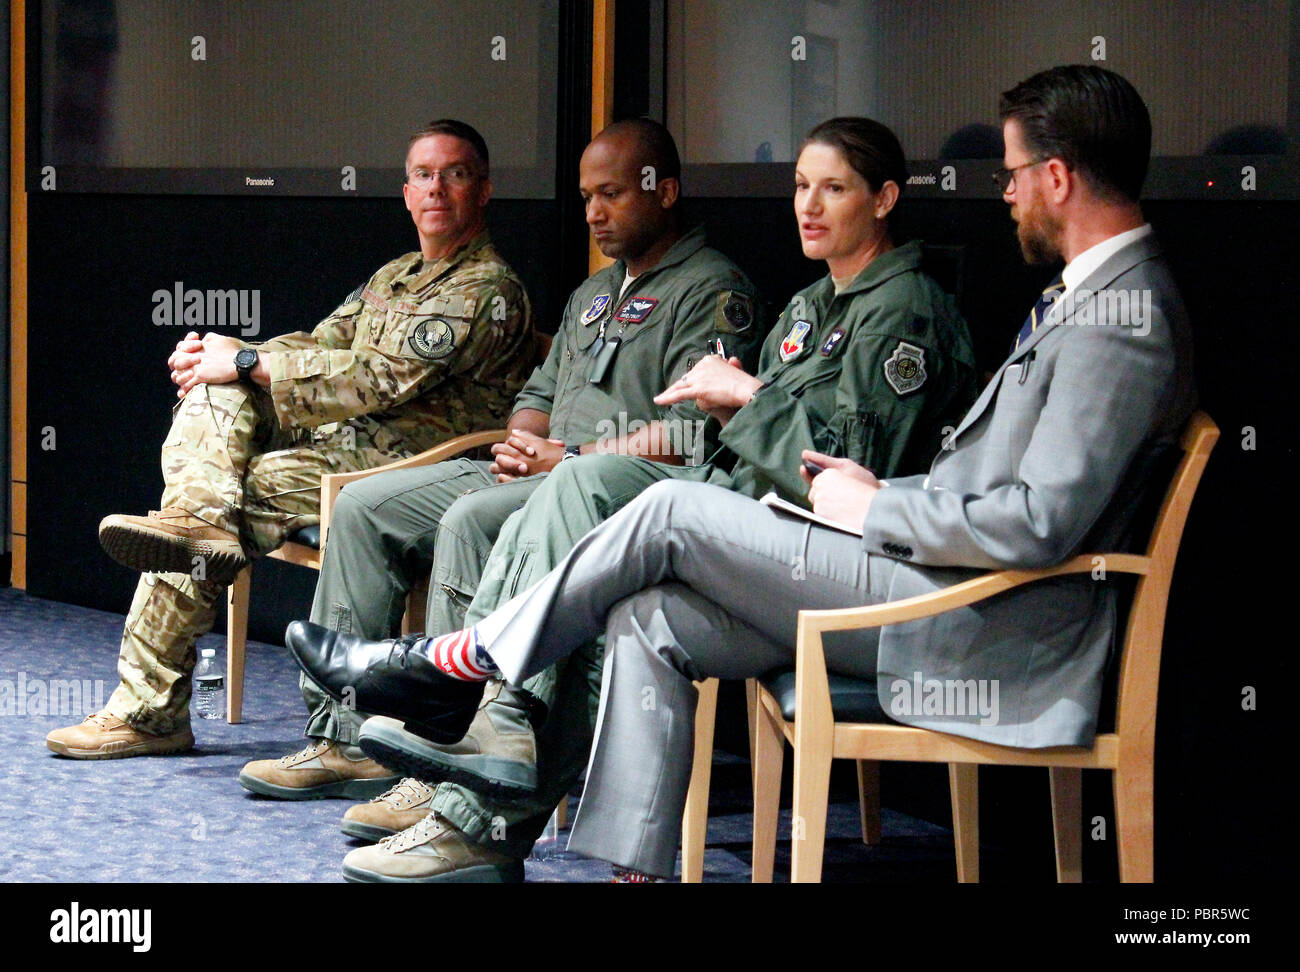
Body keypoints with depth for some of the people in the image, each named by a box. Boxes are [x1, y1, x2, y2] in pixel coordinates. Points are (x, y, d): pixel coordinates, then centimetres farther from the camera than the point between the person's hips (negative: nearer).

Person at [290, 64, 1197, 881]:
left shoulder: (1123, 315, -16)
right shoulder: (1090, 295, 18)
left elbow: (1043, 521, -25)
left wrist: (875, 510, -12)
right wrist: (884, 488, 9)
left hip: (978, 626, -10)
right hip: (945, 595, 10)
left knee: (672, 513, -9)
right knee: (650, 620, 1)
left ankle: (454, 666, 6)